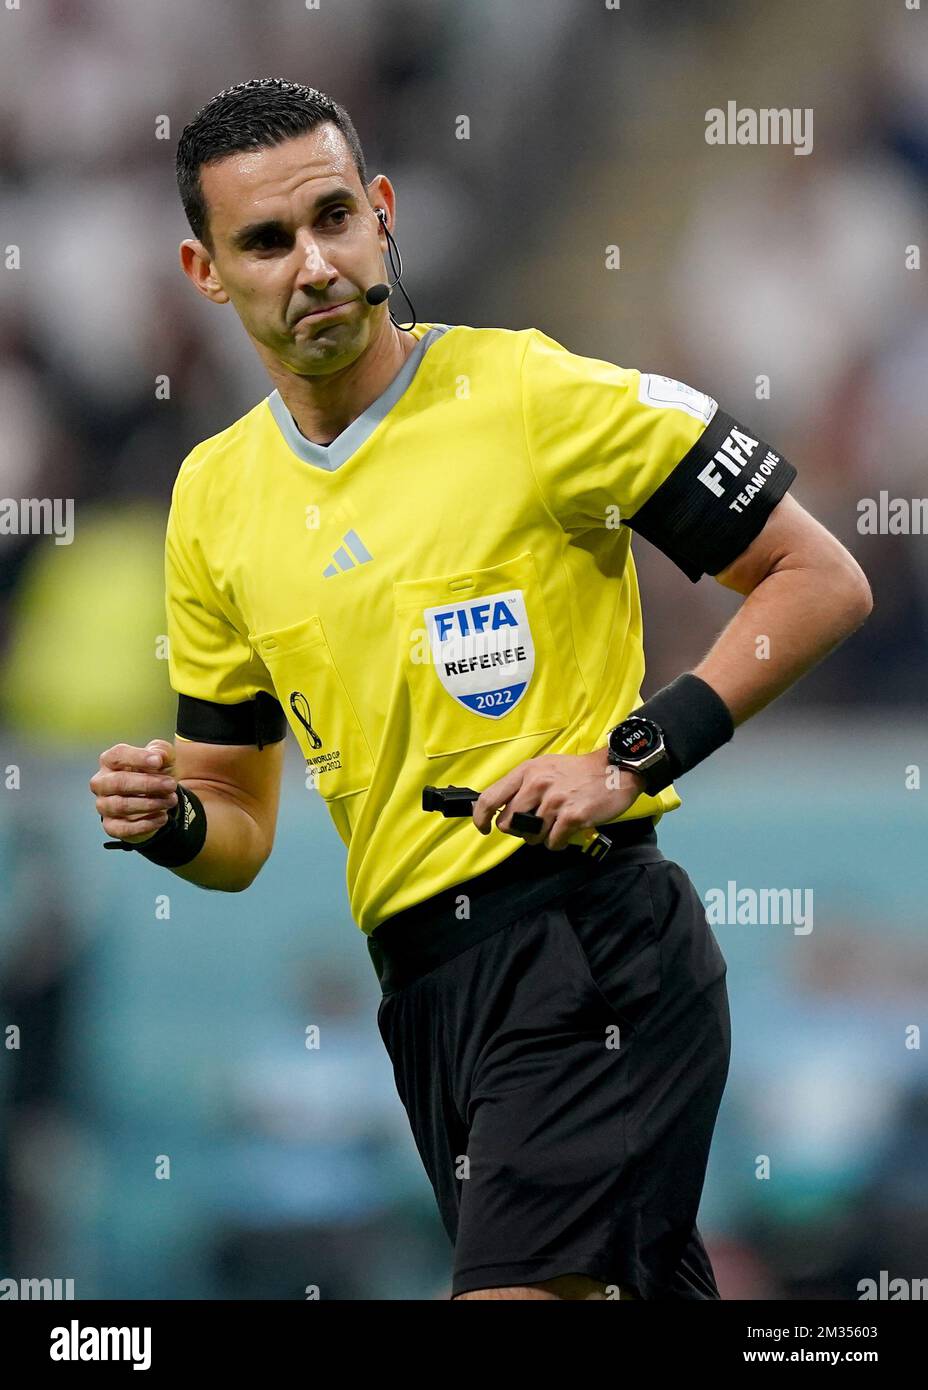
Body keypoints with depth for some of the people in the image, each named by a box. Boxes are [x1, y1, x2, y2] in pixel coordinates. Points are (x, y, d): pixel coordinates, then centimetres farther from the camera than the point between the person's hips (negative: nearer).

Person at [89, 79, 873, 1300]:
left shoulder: (533, 394, -6)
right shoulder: (213, 498, 12)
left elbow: (822, 582, -3)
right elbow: (242, 830, 20)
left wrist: (636, 755, -13)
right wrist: (171, 821, -3)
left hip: (591, 942, -6)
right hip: (420, 988, 6)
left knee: (518, 1289, -21)